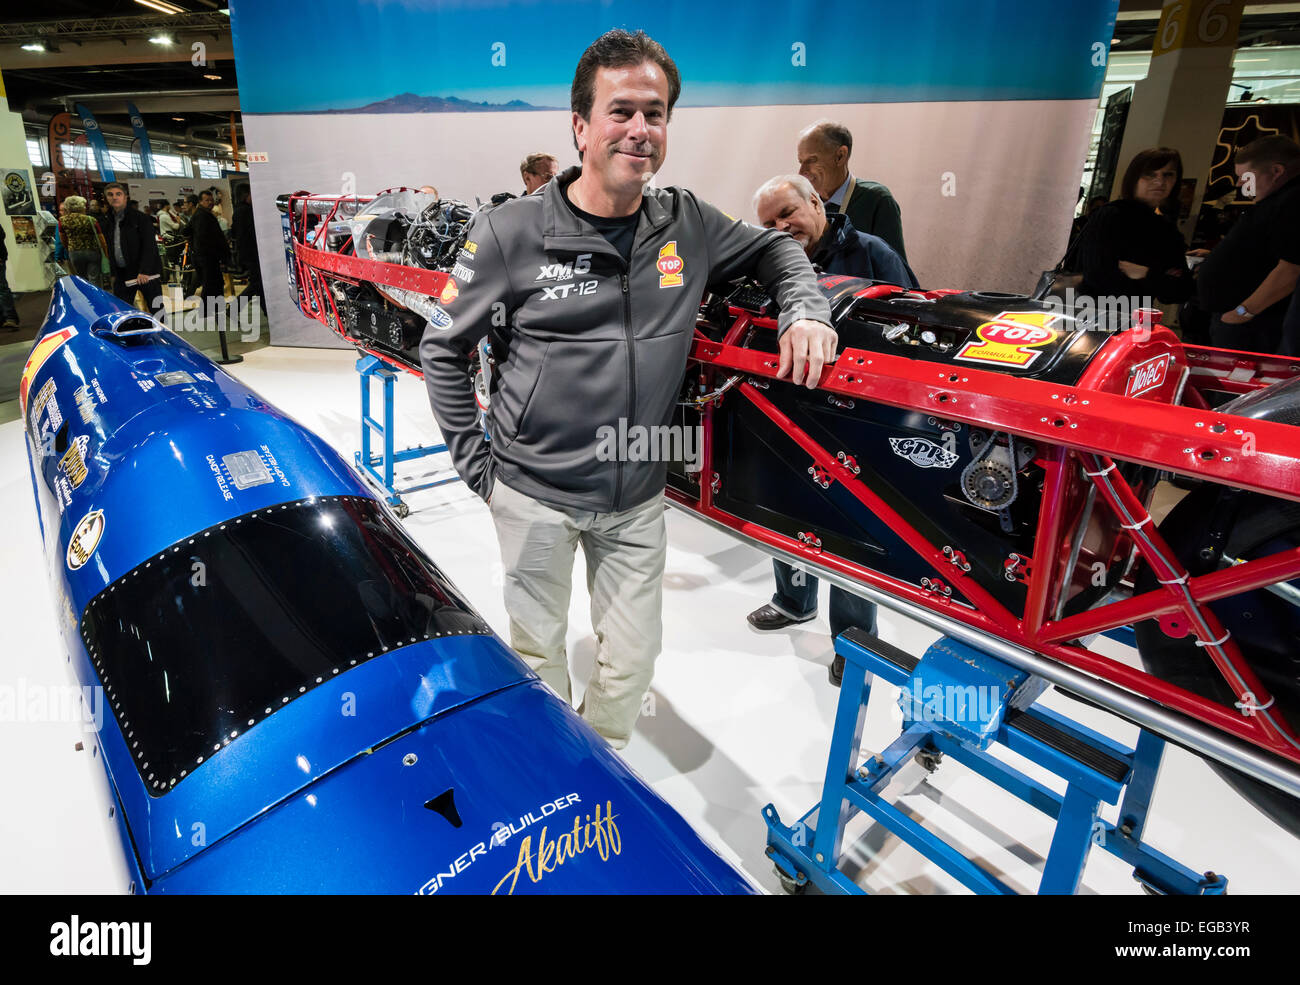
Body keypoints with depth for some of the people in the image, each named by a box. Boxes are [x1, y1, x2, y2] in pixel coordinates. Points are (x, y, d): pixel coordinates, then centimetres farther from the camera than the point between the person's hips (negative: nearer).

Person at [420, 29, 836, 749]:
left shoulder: (687, 224, 0)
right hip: (534, 496, -2)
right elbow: (442, 349, -1)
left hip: (637, 499, 3)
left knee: (631, 661, 14)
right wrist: (475, 465, -3)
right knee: (538, 655, 15)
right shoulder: (511, 234, -10)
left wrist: (806, 310, -4)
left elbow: (774, 249, 17)